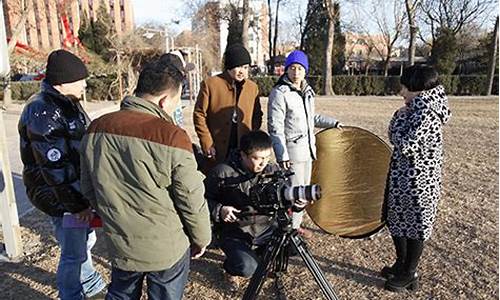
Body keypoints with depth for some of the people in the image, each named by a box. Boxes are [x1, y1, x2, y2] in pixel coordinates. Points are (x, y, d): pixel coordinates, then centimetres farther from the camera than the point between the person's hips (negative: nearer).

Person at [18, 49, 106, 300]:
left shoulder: (67, 103, 7)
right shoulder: (43, 112, -23)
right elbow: (55, 167, -25)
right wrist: (77, 204, -21)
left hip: (78, 190, 10)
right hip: (60, 197, -10)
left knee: (85, 240, 25)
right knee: (74, 253, 5)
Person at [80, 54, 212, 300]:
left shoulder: (95, 129, -8)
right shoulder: (172, 137, -25)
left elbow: (88, 189, 4)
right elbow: (192, 201, -17)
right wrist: (202, 239, 1)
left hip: (118, 243, 5)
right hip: (167, 249, -4)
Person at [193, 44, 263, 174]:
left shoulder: (253, 87, 8)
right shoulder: (210, 84, -4)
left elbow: (257, 116, 15)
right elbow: (199, 115, -3)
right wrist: (207, 144, -8)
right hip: (216, 151, -3)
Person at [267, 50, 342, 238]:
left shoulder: (307, 91, 11)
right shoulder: (279, 93, -13)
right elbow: (275, 127, -16)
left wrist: (333, 123, 19)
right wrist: (282, 155, -21)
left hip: (307, 149, 8)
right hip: (292, 151, -8)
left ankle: (296, 225, 31)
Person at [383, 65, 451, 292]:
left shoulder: (425, 114, -23)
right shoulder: (418, 109, 7)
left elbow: (404, 145, -25)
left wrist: (398, 117, -16)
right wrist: (402, 116, 5)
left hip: (416, 183, -10)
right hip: (403, 179, 10)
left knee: (414, 225, 8)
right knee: (397, 221, 21)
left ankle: (409, 275, 28)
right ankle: (401, 265, 40)